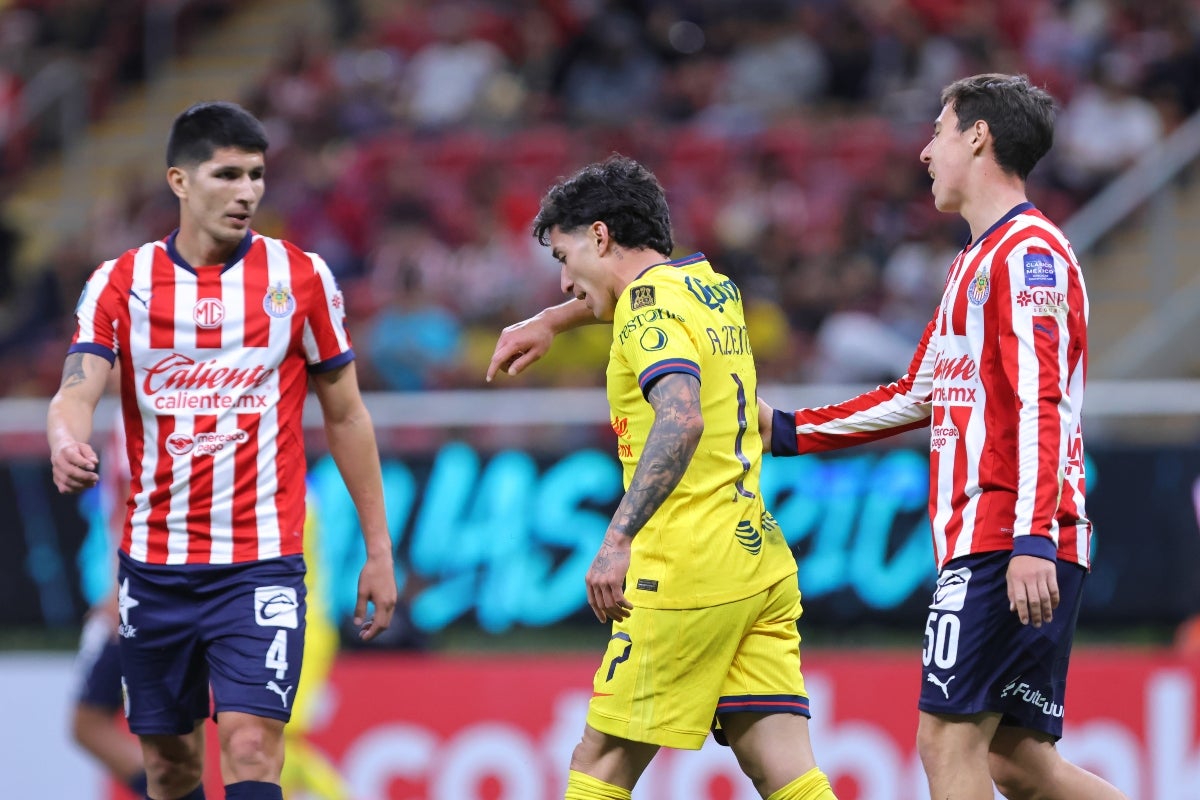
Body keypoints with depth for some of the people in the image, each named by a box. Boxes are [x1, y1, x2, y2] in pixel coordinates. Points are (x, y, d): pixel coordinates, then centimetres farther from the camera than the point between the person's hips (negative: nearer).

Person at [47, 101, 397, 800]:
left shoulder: (301, 277, 0)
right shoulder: (121, 283, 1)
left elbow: (347, 415, 7)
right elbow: (76, 393, -11)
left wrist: (379, 550, 6)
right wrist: (67, 444, -36)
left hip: (263, 562, -2)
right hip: (154, 564, 2)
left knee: (251, 744, -17)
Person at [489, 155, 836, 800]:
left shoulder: (650, 302, -9)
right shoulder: (710, 285, 17)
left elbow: (682, 418, -27)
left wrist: (618, 539, -31)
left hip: (686, 571, -8)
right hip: (762, 564, 8)